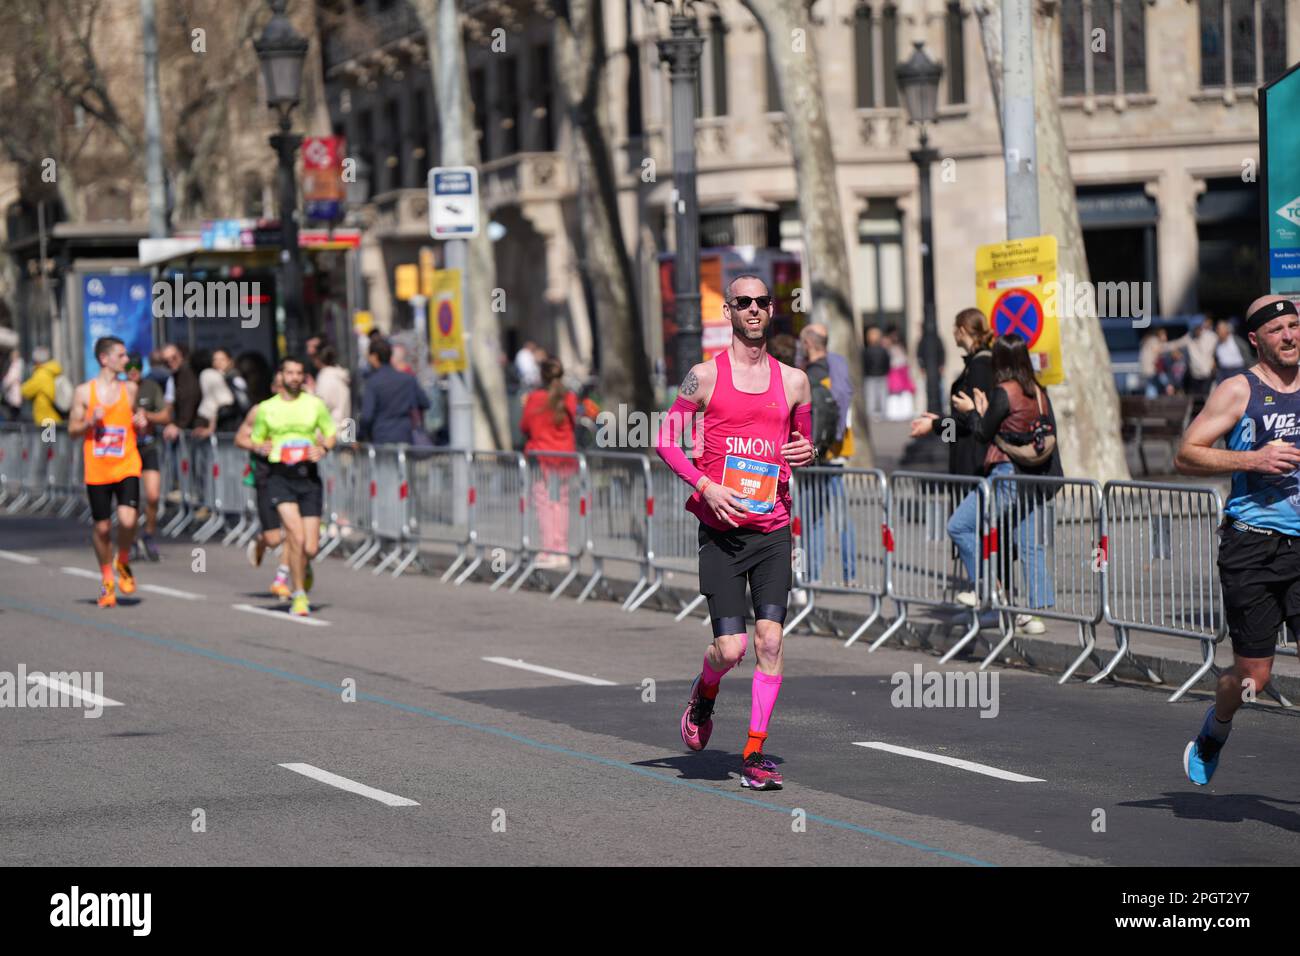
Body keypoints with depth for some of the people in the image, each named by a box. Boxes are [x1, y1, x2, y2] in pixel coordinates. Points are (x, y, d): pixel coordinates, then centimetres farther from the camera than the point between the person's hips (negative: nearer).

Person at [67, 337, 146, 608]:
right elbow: (72, 430, 5)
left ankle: (123, 563, 11)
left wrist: (141, 421, -2)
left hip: (126, 467, 0)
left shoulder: (130, 389, 6)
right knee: (102, 527, 6)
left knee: (127, 520, -19)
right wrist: (91, 421, -14)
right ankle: (107, 580, 25)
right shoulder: (84, 392, 1)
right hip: (97, 471, 0)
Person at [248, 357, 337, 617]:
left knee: (310, 548, -3)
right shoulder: (266, 408, 8)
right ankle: (299, 595, -6)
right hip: (280, 476, -1)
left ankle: (305, 567, 36)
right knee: (296, 535, -20)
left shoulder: (315, 404, 7)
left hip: (309, 476, 1)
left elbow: (331, 433, 14)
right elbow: (254, 440, 17)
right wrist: (261, 447, -7)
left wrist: (323, 448, -8)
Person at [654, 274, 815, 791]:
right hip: (721, 530, -2)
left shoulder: (793, 381, 10)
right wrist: (705, 486, -10)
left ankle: (754, 754, 1)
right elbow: (665, 439, 4)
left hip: (773, 529, 3)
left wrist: (806, 453, -1)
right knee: (731, 647, -8)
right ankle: (704, 696, 28)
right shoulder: (705, 375, 1)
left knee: (770, 640, -8)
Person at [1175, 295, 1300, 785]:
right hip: (1251, 547, -3)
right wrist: (1252, 459, -16)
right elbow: (1185, 456, -7)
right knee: (1254, 675, 4)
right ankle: (1214, 730, 36)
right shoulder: (1239, 390, -2)